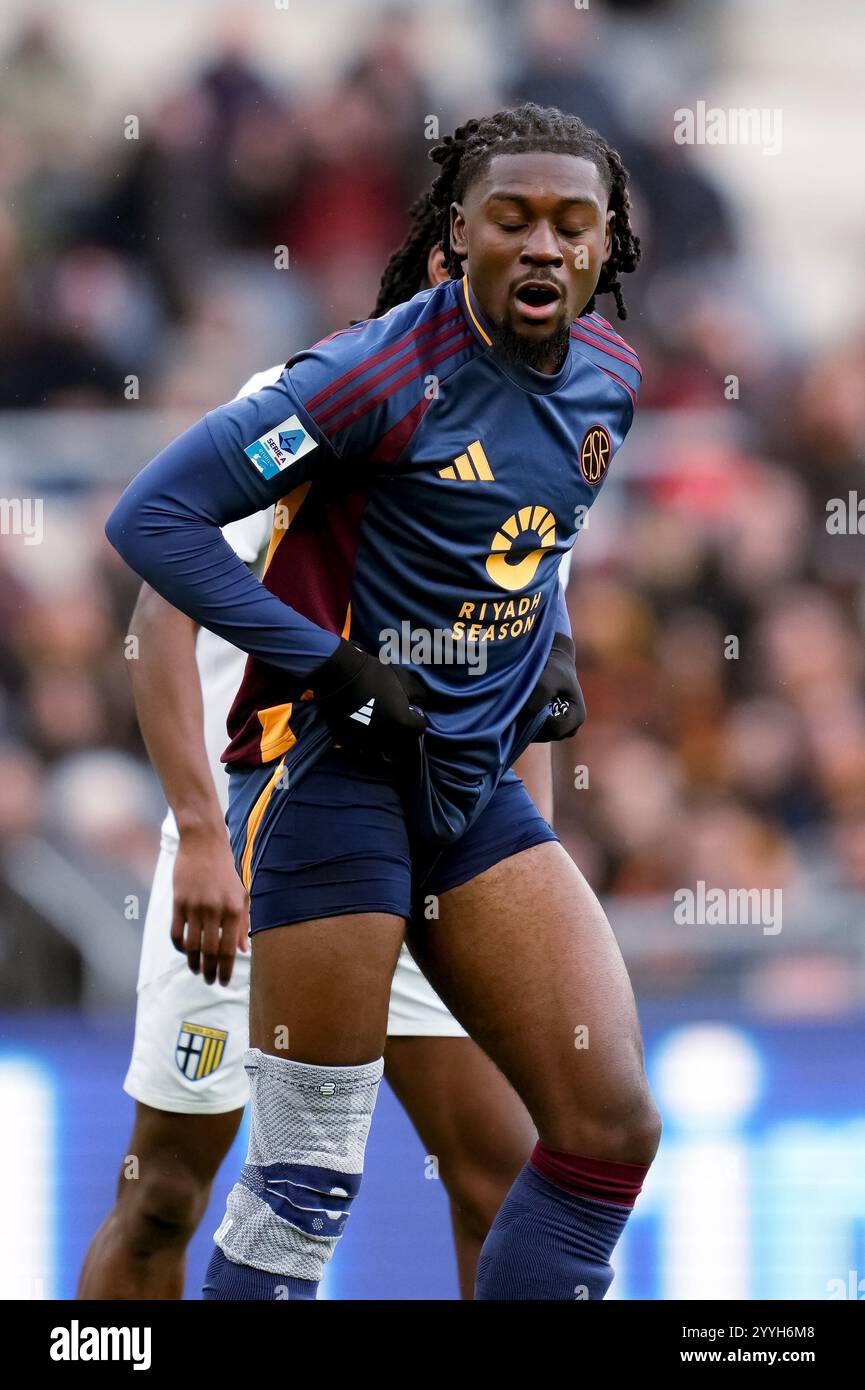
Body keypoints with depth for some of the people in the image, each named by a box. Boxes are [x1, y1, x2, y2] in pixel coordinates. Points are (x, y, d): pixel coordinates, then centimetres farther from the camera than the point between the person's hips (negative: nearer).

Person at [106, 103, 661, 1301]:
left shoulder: (608, 379, 5)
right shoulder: (389, 373, -18)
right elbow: (154, 518, -18)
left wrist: (551, 647, 11)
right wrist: (331, 663, -19)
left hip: (477, 786, 7)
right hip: (335, 775, -7)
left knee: (613, 1129, -1)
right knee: (306, 1183, -6)